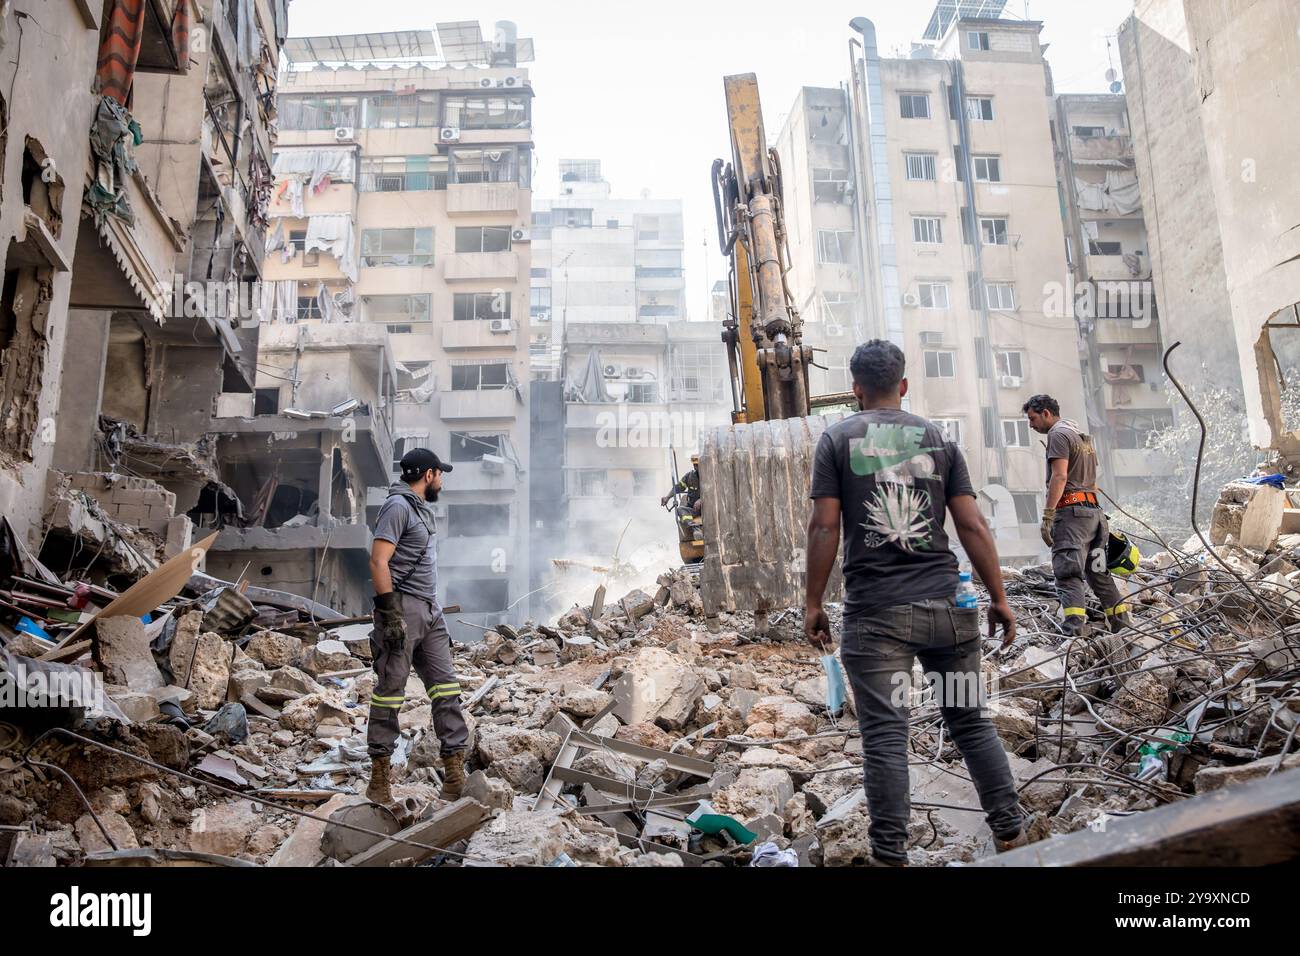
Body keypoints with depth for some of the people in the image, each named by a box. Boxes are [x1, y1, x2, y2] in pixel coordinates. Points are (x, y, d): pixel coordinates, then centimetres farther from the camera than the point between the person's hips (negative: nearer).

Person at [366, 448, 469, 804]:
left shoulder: (421, 508, 20)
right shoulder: (398, 506, -8)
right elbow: (378, 562, -17)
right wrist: (390, 614, -22)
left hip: (429, 610, 9)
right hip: (403, 608, -9)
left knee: (445, 686, 3)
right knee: (391, 689, -2)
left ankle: (455, 771, 4)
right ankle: (380, 775, 6)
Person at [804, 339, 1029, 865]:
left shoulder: (837, 438, 3)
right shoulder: (938, 437, 9)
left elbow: (824, 527, -4)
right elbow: (972, 525, 4)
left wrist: (813, 603, 1)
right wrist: (999, 597, 10)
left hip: (874, 610, -3)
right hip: (944, 605, 3)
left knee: (884, 737, -1)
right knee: (971, 722, 14)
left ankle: (891, 855, 3)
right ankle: (1012, 831, 21)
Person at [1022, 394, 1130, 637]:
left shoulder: (1058, 434, -4)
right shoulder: (1083, 435, 25)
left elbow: (1060, 476, -16)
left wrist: (1047, 516, -20)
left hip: (1071, 510, -9)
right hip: (1094, 511, 9)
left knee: (1068, 573, -15)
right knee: (1098, 571, 16)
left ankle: (1075, 631, -26)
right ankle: (1123, 626, 20)